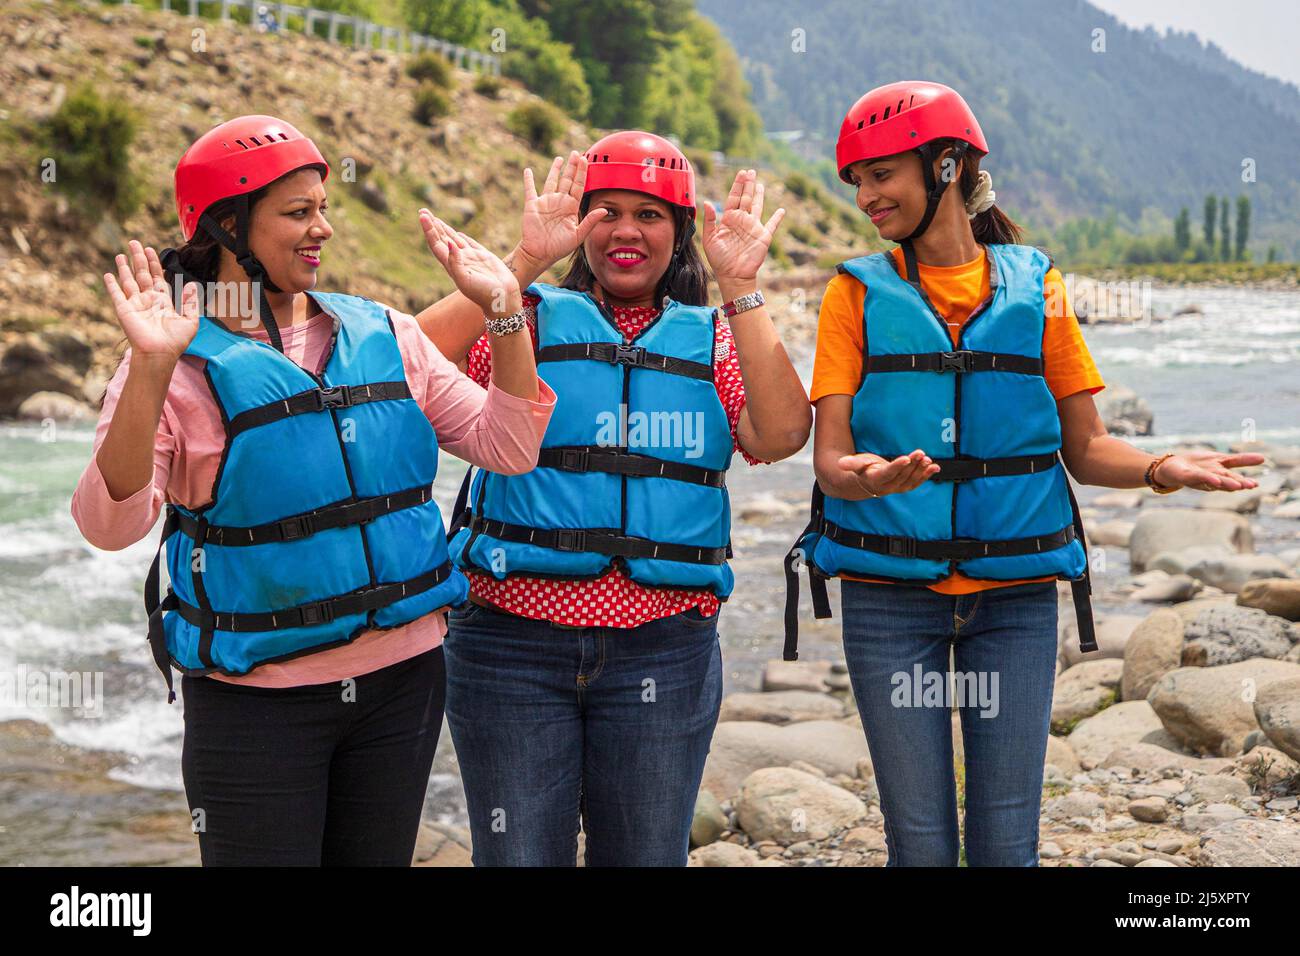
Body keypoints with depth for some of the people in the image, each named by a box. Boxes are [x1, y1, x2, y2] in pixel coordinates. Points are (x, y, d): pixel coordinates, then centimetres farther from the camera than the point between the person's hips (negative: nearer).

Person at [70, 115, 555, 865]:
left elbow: (509, 449, 2)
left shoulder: (384, 336, 4)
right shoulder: (187, 365, -8)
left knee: (377, 856, 17)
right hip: (258, 697, -4)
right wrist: (150, 371, -30)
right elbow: (110, 524, -20)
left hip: (402, 677, 4)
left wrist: (503, 311, -6)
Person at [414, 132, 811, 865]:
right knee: (518, 856, 6)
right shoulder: (528, 318, 4)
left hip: (663, 648, 2)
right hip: (513, 640, -1)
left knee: (645, 857, 13)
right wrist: (524, 262, -16)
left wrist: (740, 287, -12)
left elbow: (782, 434, -10)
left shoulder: (715, 341, 10)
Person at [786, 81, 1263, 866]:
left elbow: (1085, 447, 8)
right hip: (890, 594, 0)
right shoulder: (859, 293, 3)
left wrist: (1162, 469, -12)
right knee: (921, 840, 1)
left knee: (1007, 841, 2)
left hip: (1015, 595, 1)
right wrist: (868, 476, -27)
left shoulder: (1035, 286, 6)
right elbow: (830, 461, -4)